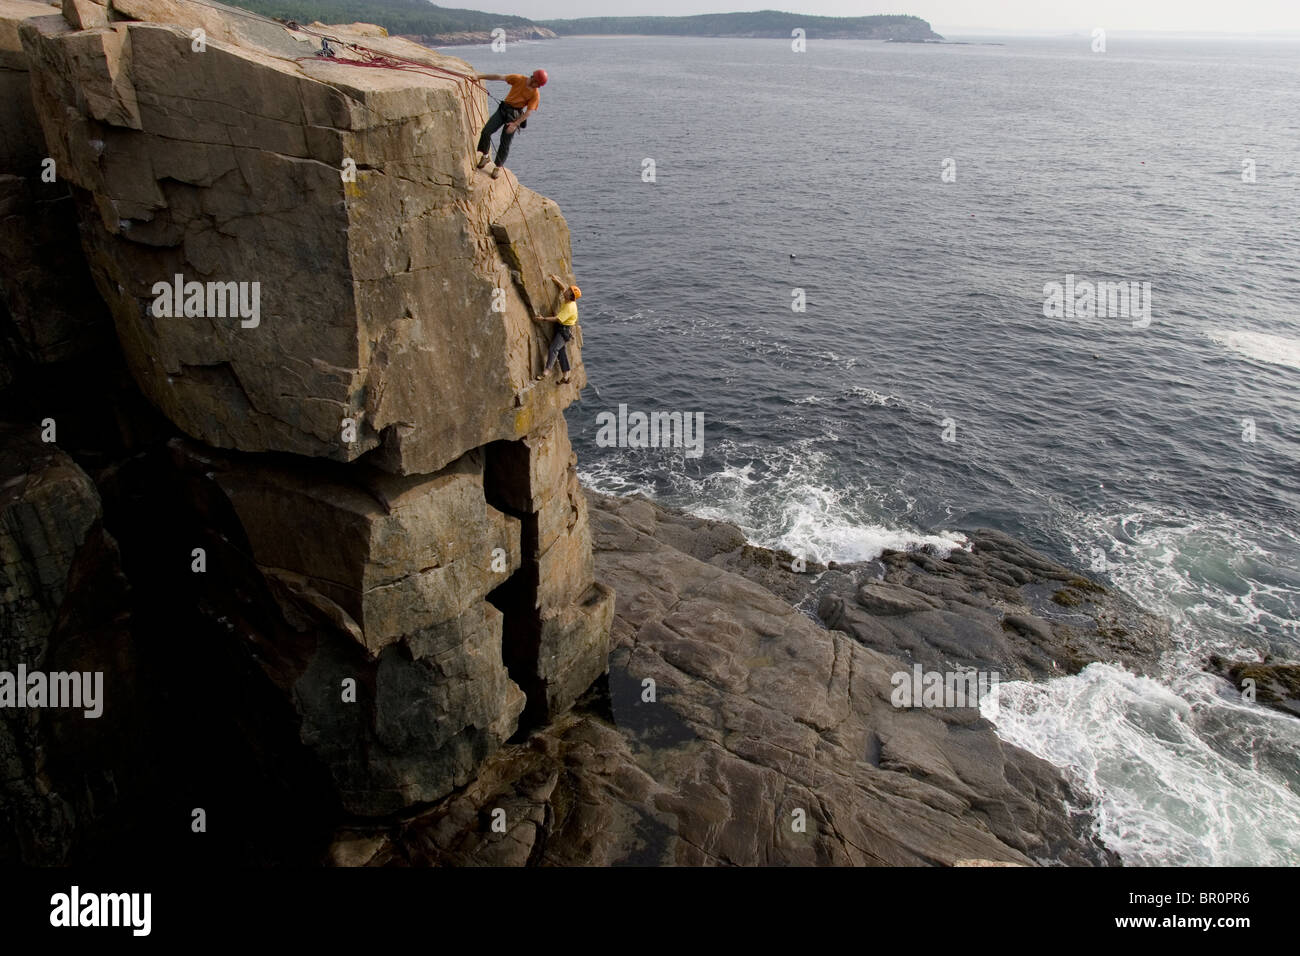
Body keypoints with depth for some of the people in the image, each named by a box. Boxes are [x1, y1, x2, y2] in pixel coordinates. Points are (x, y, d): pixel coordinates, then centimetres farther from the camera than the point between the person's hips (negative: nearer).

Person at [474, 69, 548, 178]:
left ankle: (499, 166, 14)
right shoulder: (519, 79, -1)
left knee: (505, 142, -4)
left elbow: (529, 111, -14)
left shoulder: (535, 94, -8)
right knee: (486, 131, -10)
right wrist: (481, 76, -5)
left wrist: (515, 124, -23)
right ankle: (485, 155, 13)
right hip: (503, 108, 3)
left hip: (515, 115, -3)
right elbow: (499, 77, -2)